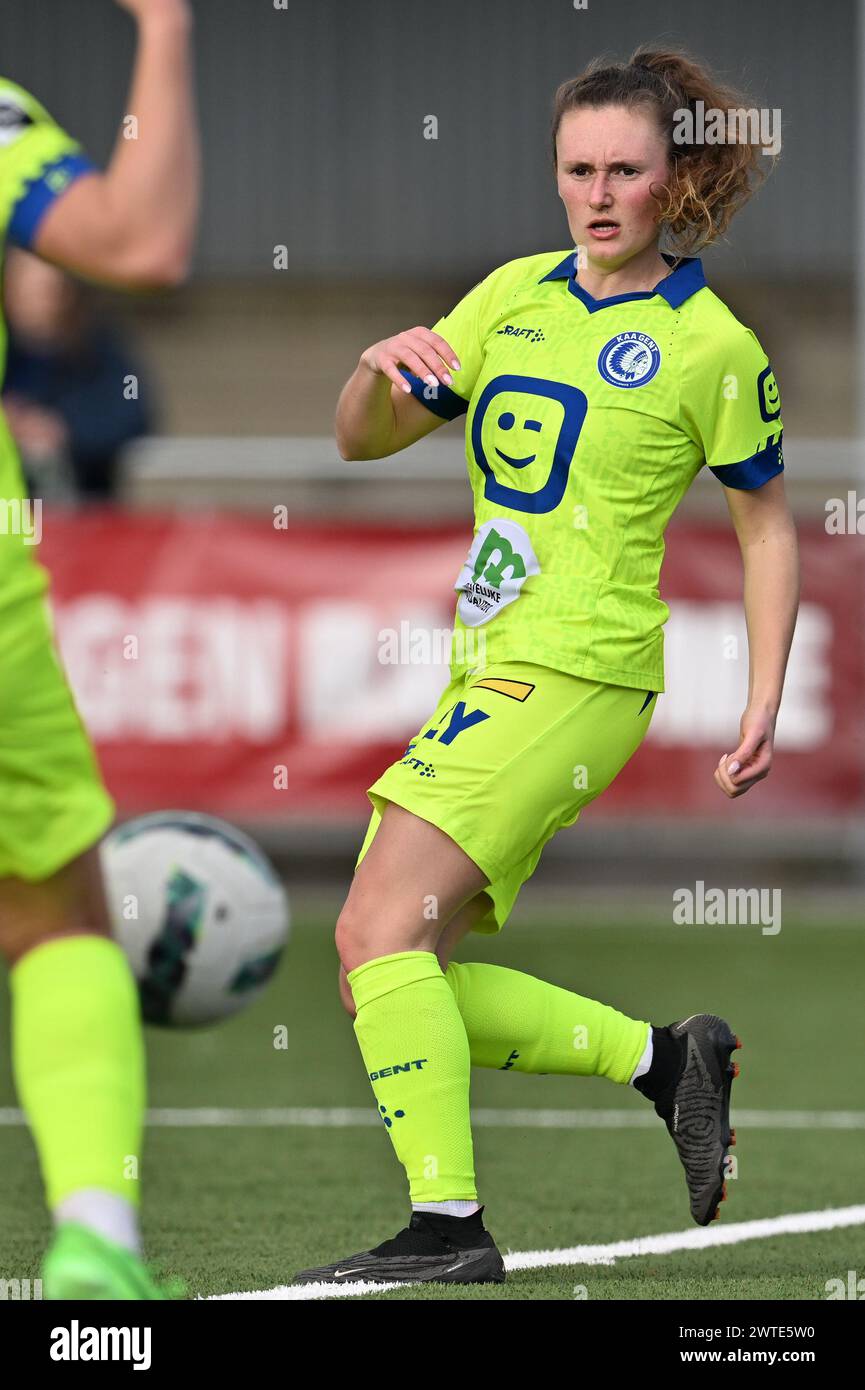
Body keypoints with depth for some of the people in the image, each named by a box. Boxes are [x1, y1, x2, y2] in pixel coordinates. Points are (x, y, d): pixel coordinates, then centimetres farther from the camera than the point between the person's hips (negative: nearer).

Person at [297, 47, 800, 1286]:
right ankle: (666, 1061, 13)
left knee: (382, 928, -21)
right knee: (387, 981, 3)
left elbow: (767, 525, 6)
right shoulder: (516, 295, 13)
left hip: (576, 673, -8)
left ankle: (449, 1226, -22)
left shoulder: (711, 346, -3)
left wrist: (765, 701, -2)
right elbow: (364, 441, 16)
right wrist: (380, 370, -7)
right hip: (486, 674, 8)